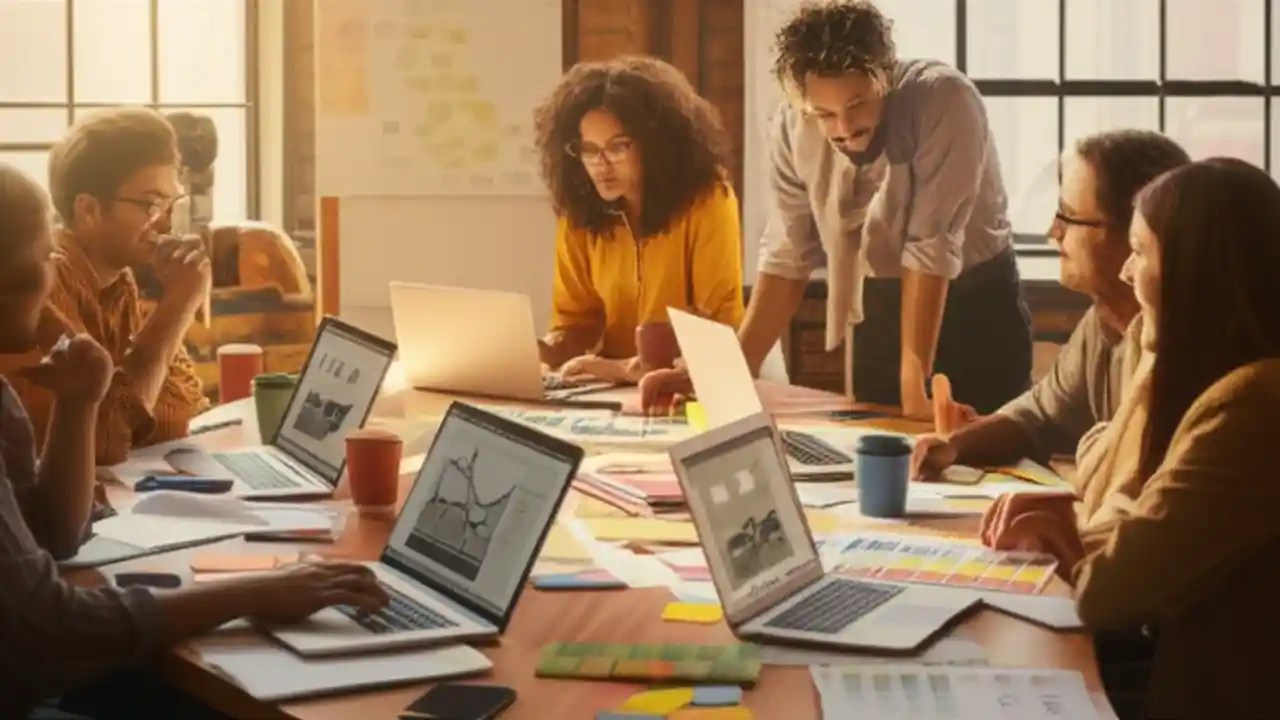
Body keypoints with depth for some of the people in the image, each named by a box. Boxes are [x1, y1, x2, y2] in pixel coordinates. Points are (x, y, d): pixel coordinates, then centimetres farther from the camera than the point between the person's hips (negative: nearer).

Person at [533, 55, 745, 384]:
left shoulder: (707, 200, -13)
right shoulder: (579, 209, 1)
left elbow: (720, 330, -12)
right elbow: (576, 320, 9)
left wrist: (626, 367, -23)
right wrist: (544, 351, -13)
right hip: (616, 393, 3)